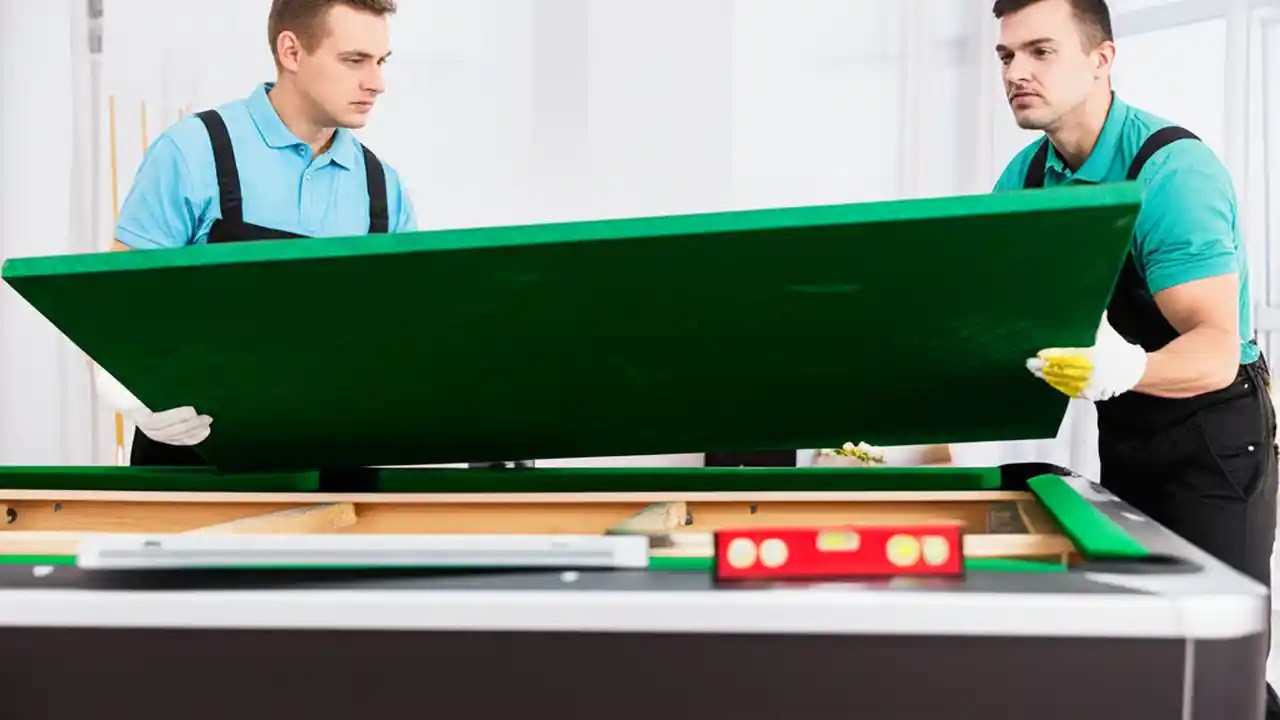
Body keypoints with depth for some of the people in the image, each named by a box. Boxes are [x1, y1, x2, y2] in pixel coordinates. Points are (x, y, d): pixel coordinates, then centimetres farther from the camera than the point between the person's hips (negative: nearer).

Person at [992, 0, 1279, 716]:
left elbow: (1217, 353, -30)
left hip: (1213, 432, -7)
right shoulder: (1028, 176, -1)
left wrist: (1129, 369, -51)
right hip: (1123, 435, 7)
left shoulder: (1173, 170, -23)